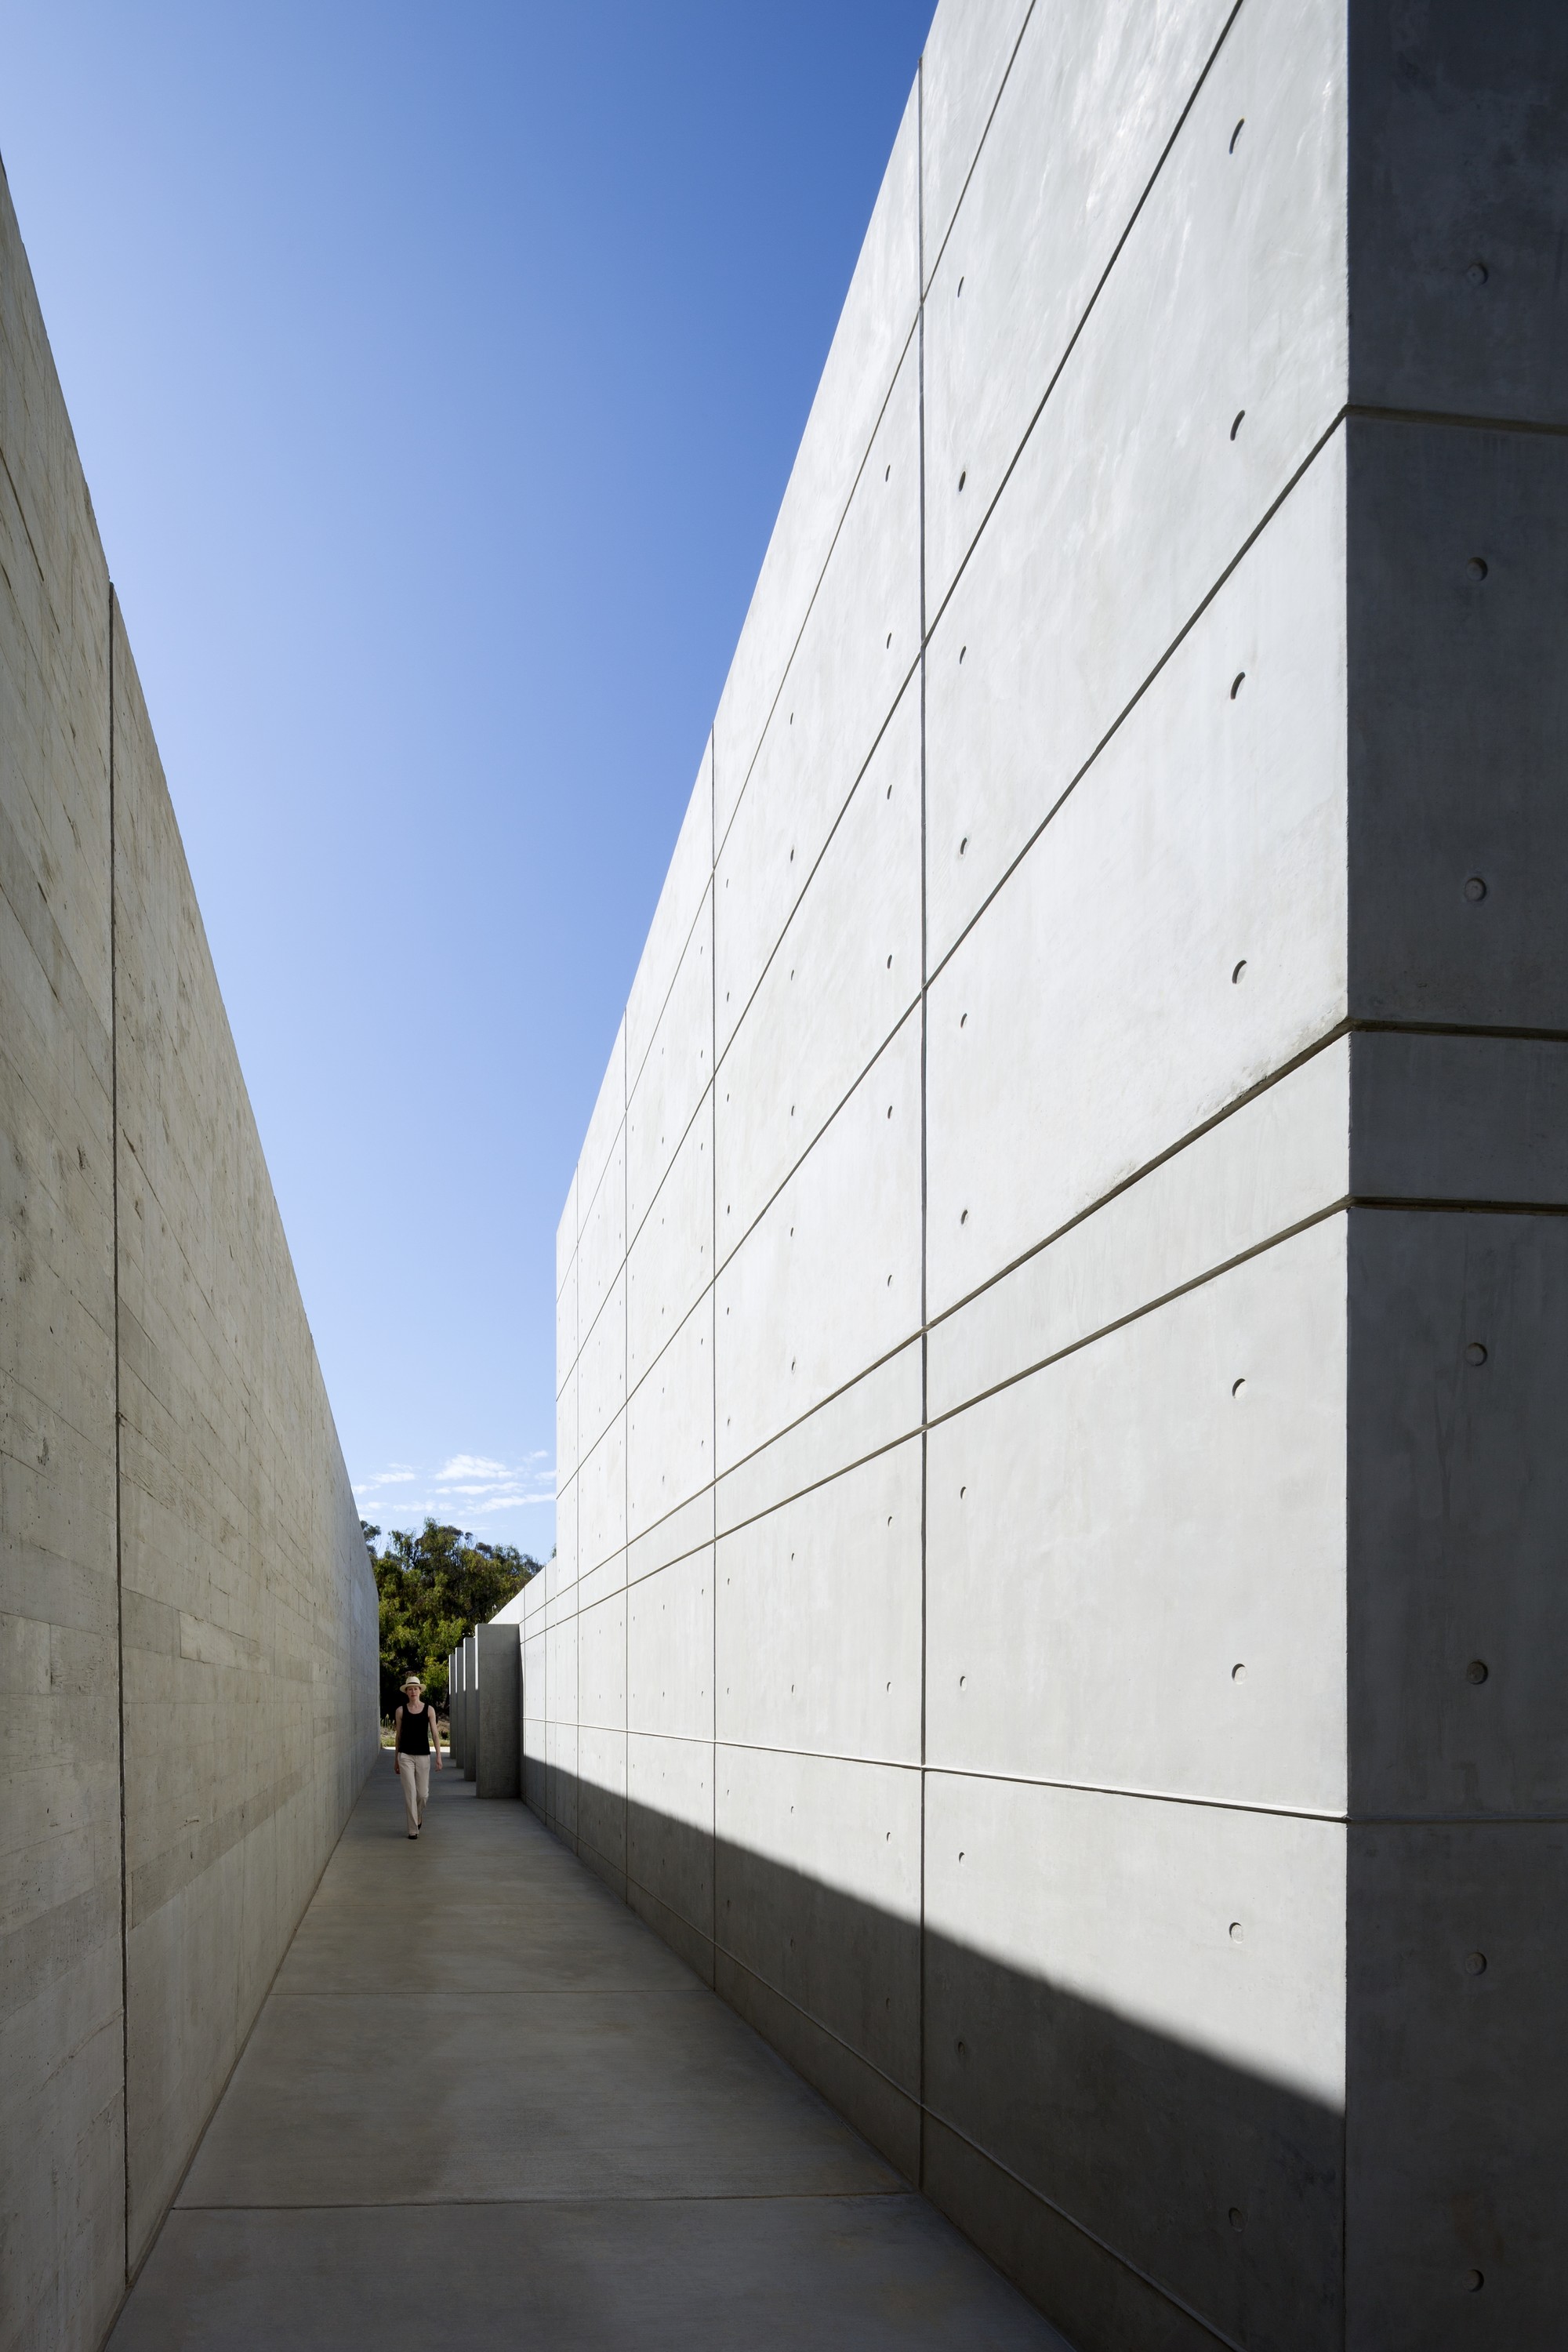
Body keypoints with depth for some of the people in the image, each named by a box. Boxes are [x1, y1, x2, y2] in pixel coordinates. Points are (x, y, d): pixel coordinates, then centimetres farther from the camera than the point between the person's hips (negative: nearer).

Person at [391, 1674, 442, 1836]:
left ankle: (418, 1816, 34)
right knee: (410, 1793, -7)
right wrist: (395, 1760, 10)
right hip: (405, 1756, -1)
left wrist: (438, 1757, -5)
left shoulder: (428, 1710, 2)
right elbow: (398, 1736, 9)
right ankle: (413, 1829, 1)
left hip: (423, 1756, 1)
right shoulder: (401, 1711, 2)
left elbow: (435, 1735, 2)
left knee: (423, 1794, 3)